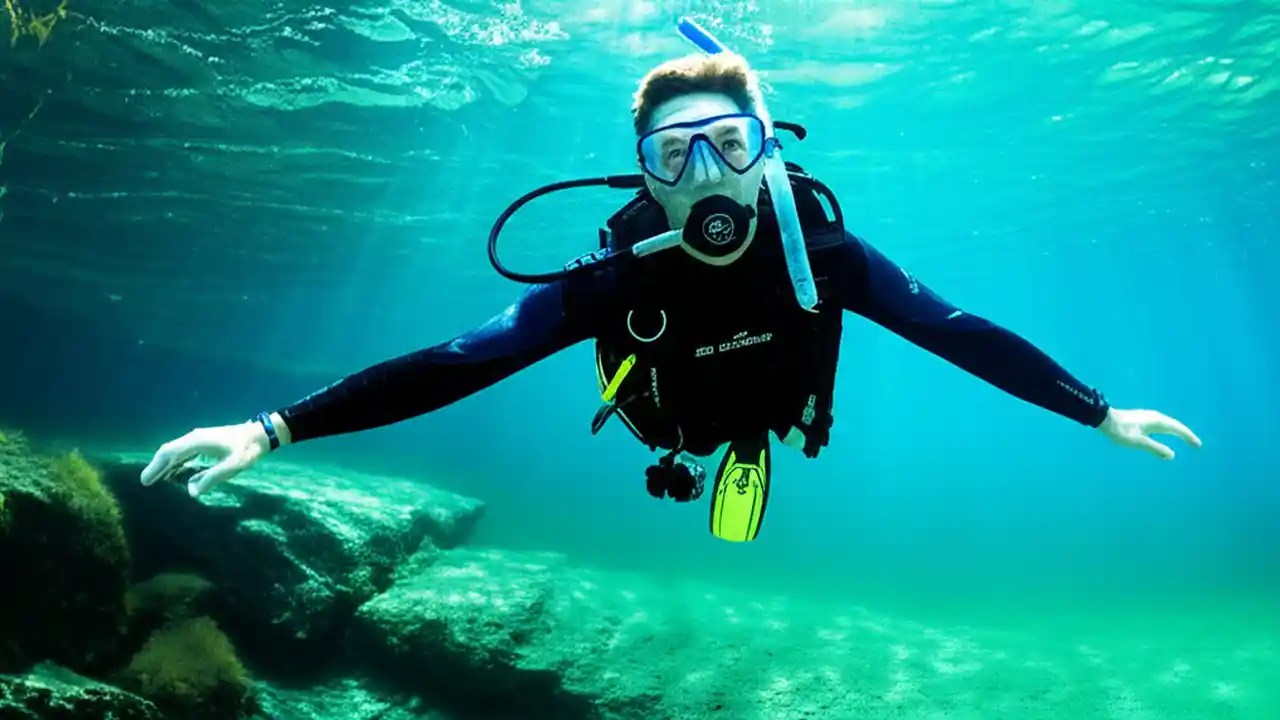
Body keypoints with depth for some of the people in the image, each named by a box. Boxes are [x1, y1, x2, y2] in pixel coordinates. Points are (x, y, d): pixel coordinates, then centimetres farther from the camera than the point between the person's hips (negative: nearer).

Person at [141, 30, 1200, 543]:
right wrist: (279, 427, -50)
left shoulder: (818, 245, -37)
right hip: (667, 436, 1)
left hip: (754, 429, 0)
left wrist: (1098, 412, -22)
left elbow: (958, 331, -29)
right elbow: (462, 359, -45)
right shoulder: (619, 275, -41)